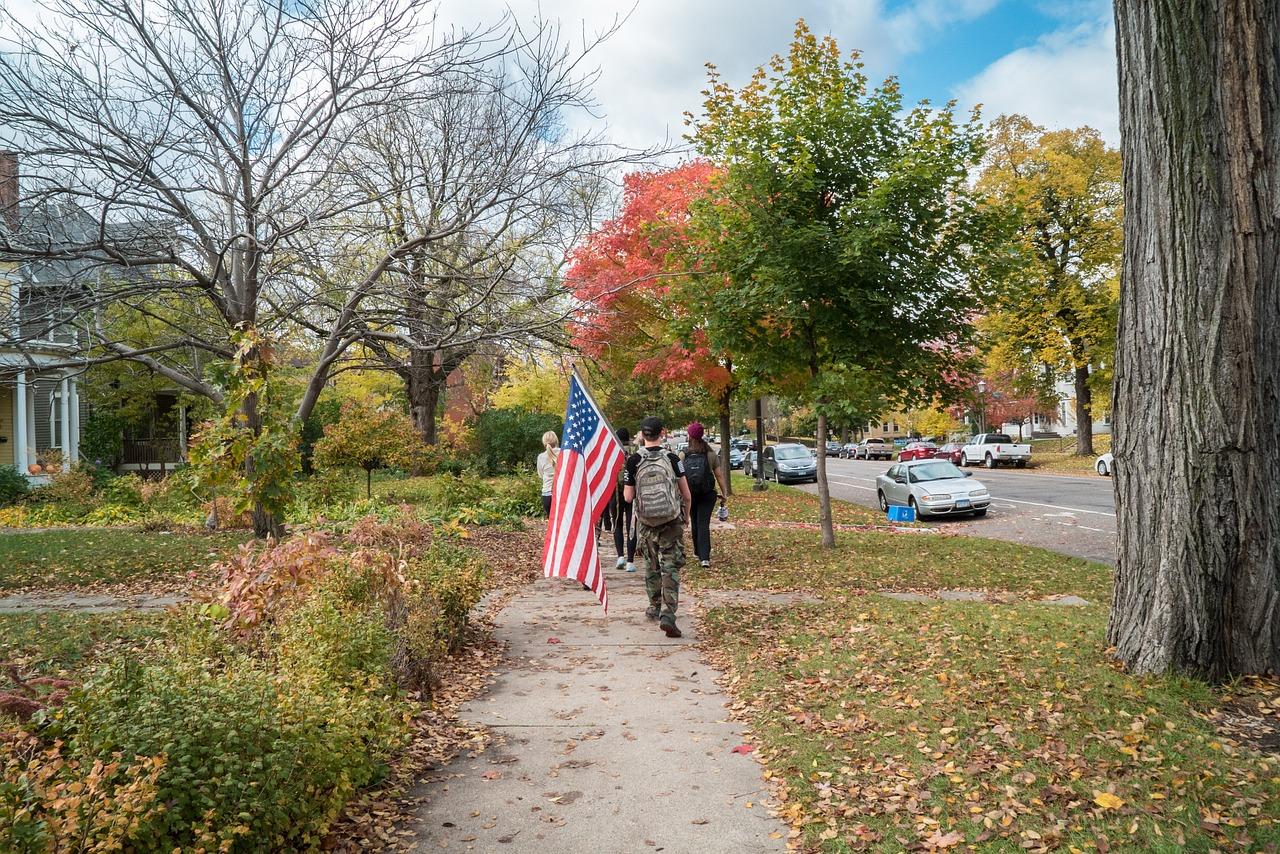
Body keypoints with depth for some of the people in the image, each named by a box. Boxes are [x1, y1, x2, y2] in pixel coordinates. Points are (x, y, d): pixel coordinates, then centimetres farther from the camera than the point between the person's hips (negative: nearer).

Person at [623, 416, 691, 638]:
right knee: (670, 568, -1)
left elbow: (628, 497, -5)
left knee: (651, 567, 18)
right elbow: (686, 495, -4)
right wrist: (685, 516, 13)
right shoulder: (672, 459, -7)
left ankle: (655, 607, 32)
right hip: (672, 522, -1)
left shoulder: (633, 461, -7)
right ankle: (667, 614, -12)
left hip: (645, 524, 1)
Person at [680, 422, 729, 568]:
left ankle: (698, 552, 32)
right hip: (707, 495, -1)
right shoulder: (711, 455, -3)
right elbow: (719, 475, -4)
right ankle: (704, 557, -14)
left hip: (690, 494, 1)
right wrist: (724, 493, 2)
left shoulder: (683, 455, -3)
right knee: (704, 524, -3)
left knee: (694, 523, 18)